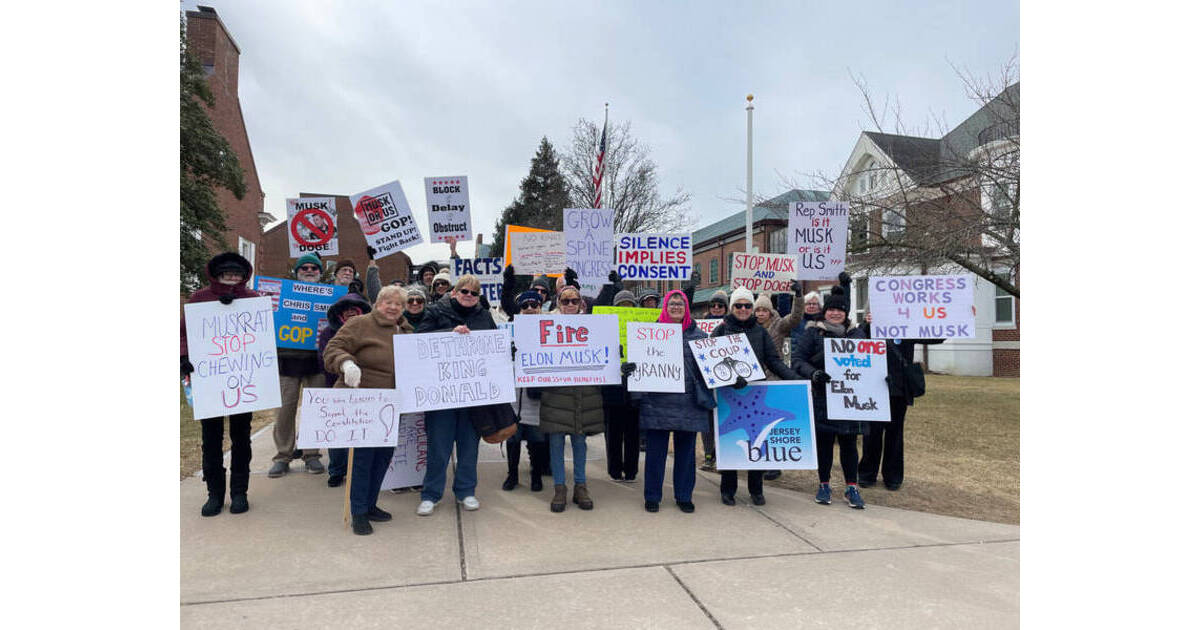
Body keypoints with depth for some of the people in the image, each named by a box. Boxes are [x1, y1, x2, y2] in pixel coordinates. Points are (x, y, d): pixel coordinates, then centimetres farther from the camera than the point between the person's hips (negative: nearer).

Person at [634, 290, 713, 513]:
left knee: (686, 451, 10)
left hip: (689, 404, 2)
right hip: (657, 402, -1)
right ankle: (652, 496, 19)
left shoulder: (698, 335, 9)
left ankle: (684, 496, 24)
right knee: (655, 451, 5)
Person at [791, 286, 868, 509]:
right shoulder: (813, 333, 2)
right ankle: (824, 486, 20)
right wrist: (813, 373, -23)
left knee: (849, 442, 5)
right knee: (824, 441, 6)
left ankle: (852, 488, 16)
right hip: (822, 396, -2)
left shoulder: (856, 334, 10)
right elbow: (797, 359, -5)